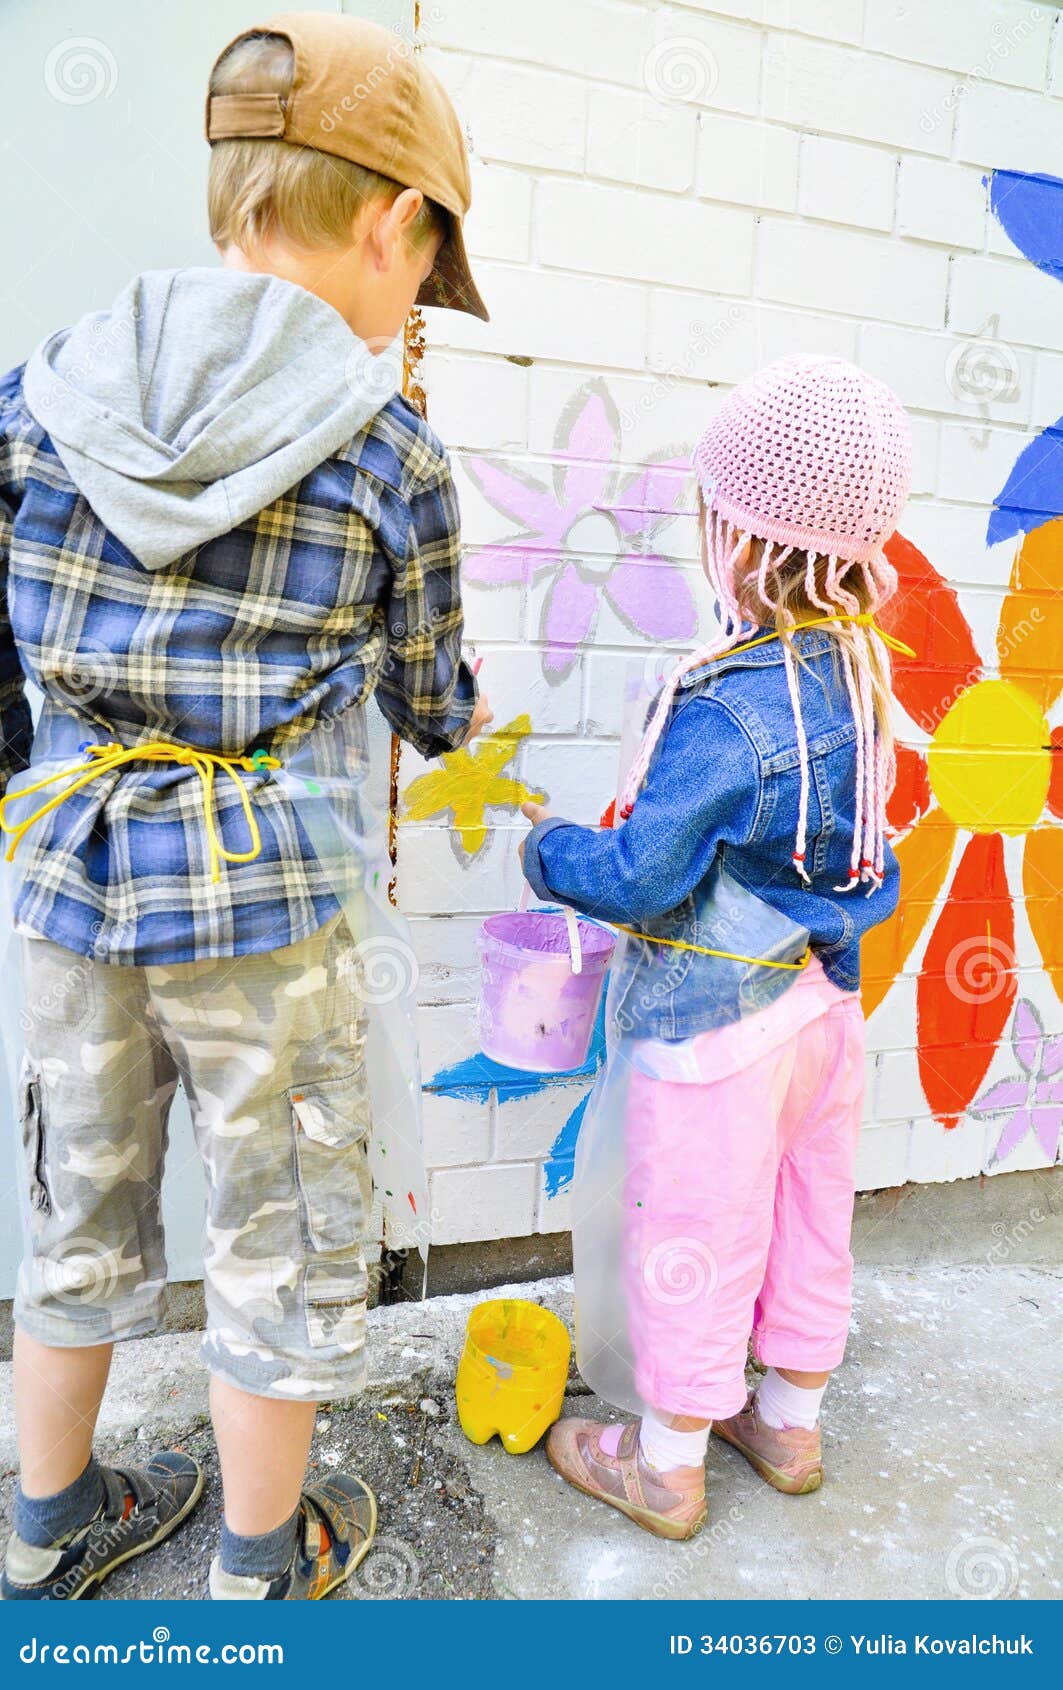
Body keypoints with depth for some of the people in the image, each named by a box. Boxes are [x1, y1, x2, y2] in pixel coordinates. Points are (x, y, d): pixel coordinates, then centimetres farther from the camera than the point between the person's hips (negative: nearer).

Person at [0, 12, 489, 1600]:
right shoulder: (390, 452, -8)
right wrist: (469, 722, 26)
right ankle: (260, 1566, 38)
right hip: (266, 886, -4)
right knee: (282, 1234, 15)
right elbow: (427, 697, 3)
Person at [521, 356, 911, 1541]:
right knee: (809, 1221, 22)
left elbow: (641, 876, -23)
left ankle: (666, 1466, 33)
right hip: (823, 1001, 8)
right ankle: (789, 1425, 44)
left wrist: (547, 845, -5)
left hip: (713, 1022, -8)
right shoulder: (859, 671, -1)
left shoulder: (724, 707, -27)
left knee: (694, 1243, 11)